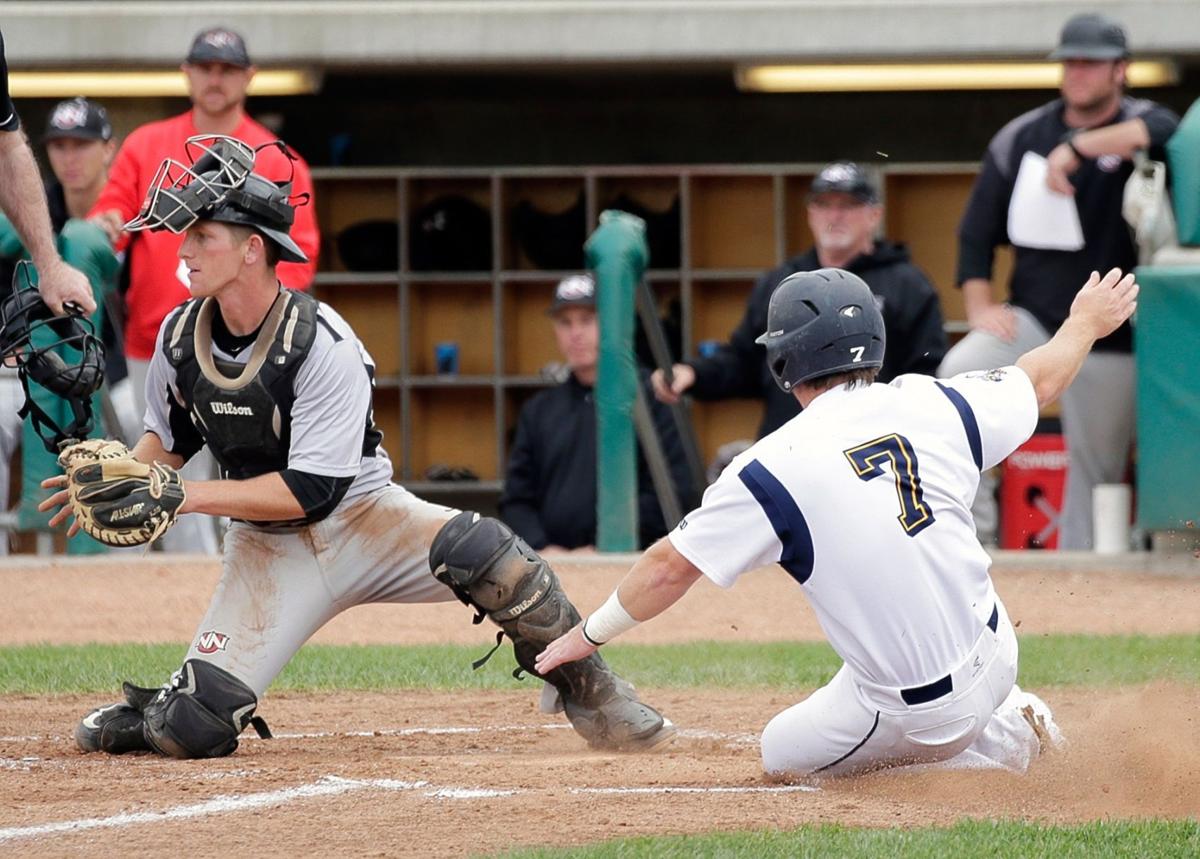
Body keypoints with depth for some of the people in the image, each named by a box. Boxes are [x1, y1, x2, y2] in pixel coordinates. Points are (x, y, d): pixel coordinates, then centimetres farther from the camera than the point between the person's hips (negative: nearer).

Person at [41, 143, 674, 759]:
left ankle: (591, 700, -15)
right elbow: (168, 437, 12)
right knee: (195, 727, -14)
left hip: (363, 515, -3)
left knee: (490, 557, -33)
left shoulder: (324, 345, -23)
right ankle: (149, 719, 23)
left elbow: (309, 491, -25)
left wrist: (188, 495, -26)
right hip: (266, 545, 3)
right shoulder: (179, 337, -6)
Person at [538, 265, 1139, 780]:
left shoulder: (772, 468, -16)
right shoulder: (928, 405, -4)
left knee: (783, 758, 19)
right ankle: (1008, 722, 22)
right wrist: (1086, 324, 36)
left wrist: (590, 635, 7)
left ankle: (1005, 747, 5)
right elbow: (1039, 381, 15)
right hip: (995, 657, 6)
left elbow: (670, 567, -8)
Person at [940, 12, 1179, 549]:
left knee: (1097, 468, 2)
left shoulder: (1139, 126, -2)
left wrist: (1078, 148, -33)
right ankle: (971, 531, -20)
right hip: (1032, 318, 2)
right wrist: (979, 308, -5)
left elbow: (1168, 132, -29)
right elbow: (977, 233, 10)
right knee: (960, 371, -25)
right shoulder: (1021, 137, 7)